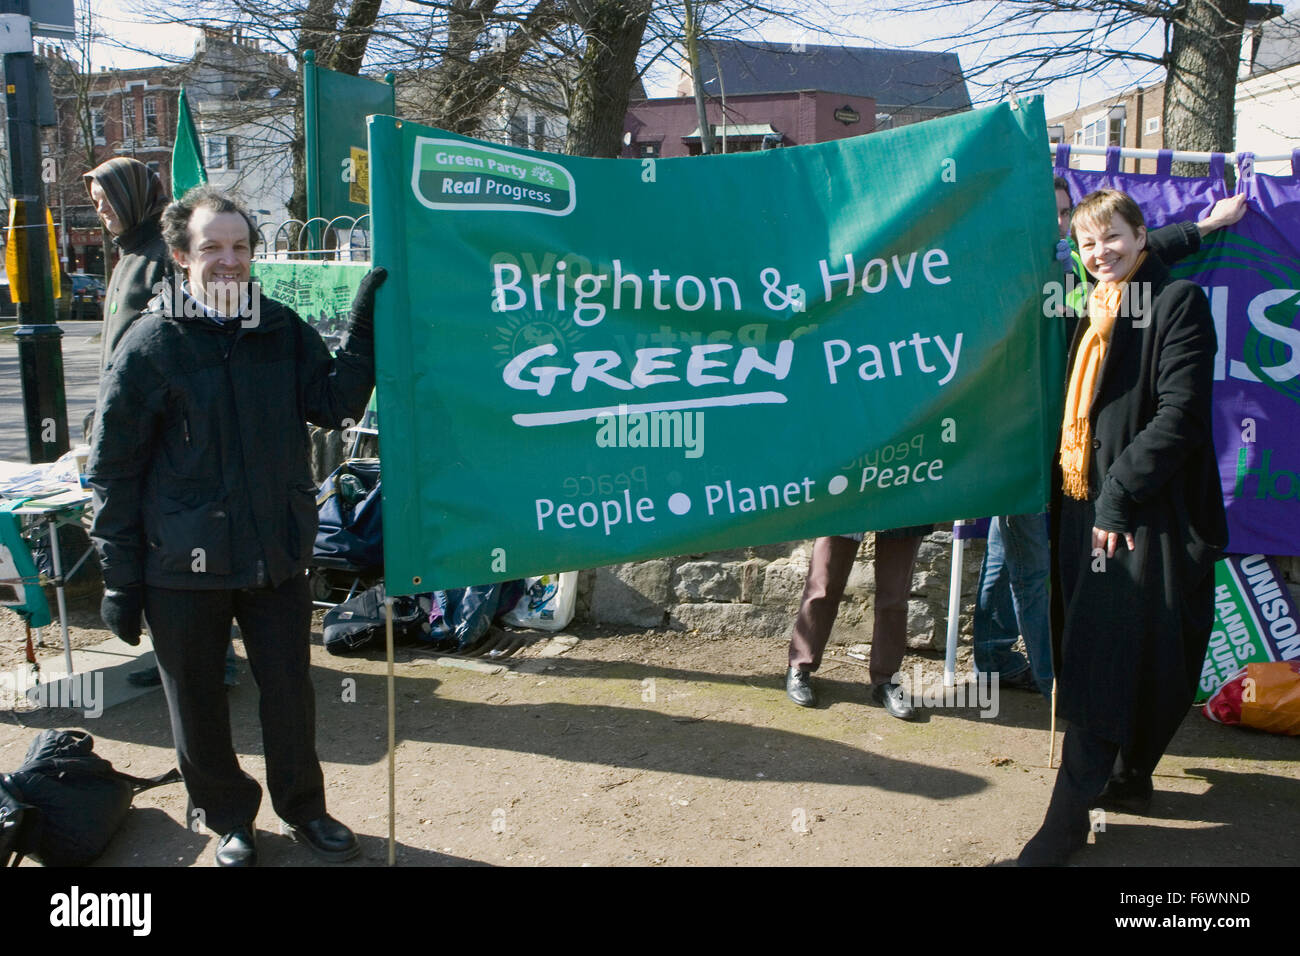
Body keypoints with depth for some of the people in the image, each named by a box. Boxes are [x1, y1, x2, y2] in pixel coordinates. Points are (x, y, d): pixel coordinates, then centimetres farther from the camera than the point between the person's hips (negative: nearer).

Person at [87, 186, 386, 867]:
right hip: (185, 567, -3)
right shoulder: (152, 344, -8)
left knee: (290, 690, 15)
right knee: (198, 702, 13)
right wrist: (120, 577, -7)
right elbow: (112, 468, -6)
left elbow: (332, 402, -3)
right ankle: (227, 817, 36)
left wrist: (363, 331, -15)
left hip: (278, 555, 3)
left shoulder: (281, 330, 3)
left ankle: (302, 808, 36)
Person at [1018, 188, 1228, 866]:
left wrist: (1118, 495, -19)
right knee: (1090, 655, 14)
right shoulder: (1097, 310, 17)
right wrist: (1066, 492, 12)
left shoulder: (1178, 301, -8)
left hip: (1146, 517, -8)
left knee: (1107, 663, -7)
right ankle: (1129, 777, 31)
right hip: (1089, 508, 8)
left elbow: (1179, 415, -16)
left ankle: (1069, 815, -1)